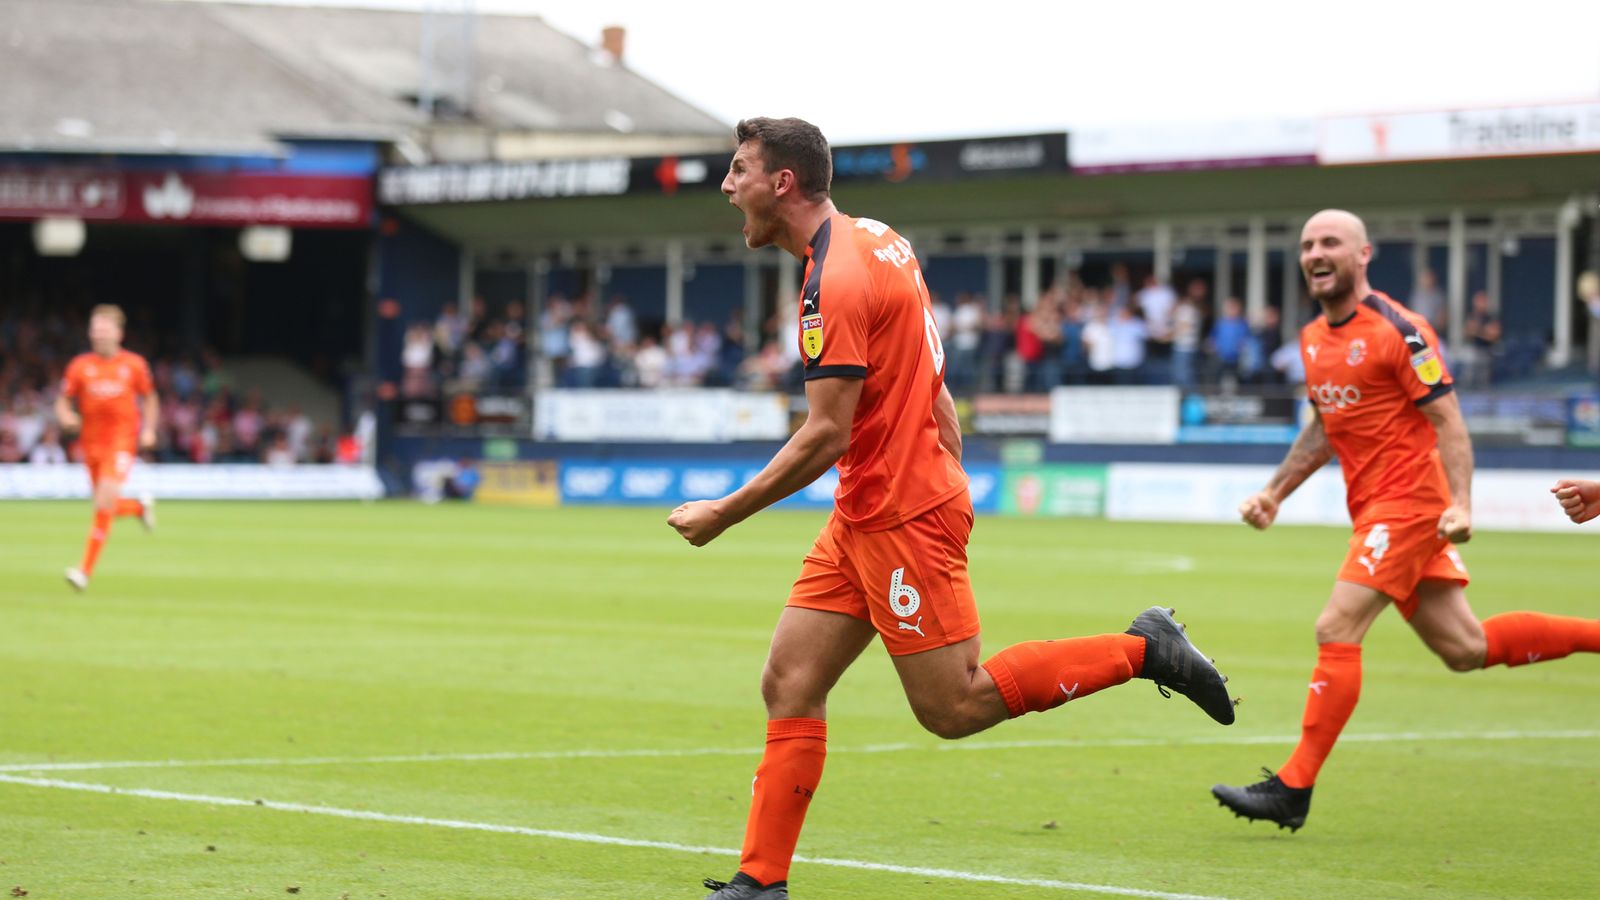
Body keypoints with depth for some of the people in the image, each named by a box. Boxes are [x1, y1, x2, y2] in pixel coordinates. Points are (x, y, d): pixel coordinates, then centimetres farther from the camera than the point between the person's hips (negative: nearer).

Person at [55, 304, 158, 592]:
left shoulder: (134, 365, 2)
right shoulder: (80, 366, 3)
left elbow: (149, 398, 15)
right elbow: (63, 401, 8)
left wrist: (149, 430, 2)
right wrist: (66, 417, -15)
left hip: (122, 441, -3)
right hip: (92, 444, 3)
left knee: (105, 501, -19)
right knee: (105, 506, 9)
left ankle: (86, 569, -19)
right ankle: (141, 506, 45)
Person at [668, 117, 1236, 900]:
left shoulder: (834, 282, -19)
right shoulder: (876, 241, 11)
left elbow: (826, 435, -21)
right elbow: (934, 385, 17)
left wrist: (723, 515, -15)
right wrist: (951, 480, 22)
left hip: (899, 517, -10)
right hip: (865, 517, 10)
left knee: (953, 708, -4)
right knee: (789, 684, 5)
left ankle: (1140, 649, 3)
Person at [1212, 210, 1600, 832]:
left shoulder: (1398, 331, -13)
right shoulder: (1313, 339, 12)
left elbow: (1448, 422, -14)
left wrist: (1460, 504, -24)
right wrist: (1275, 492, 17)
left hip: (1410, 501, -9)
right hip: (1374, 508, 9)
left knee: (1336, 631, -15)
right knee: (1465, 649, 10)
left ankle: (1293, 789, -13)